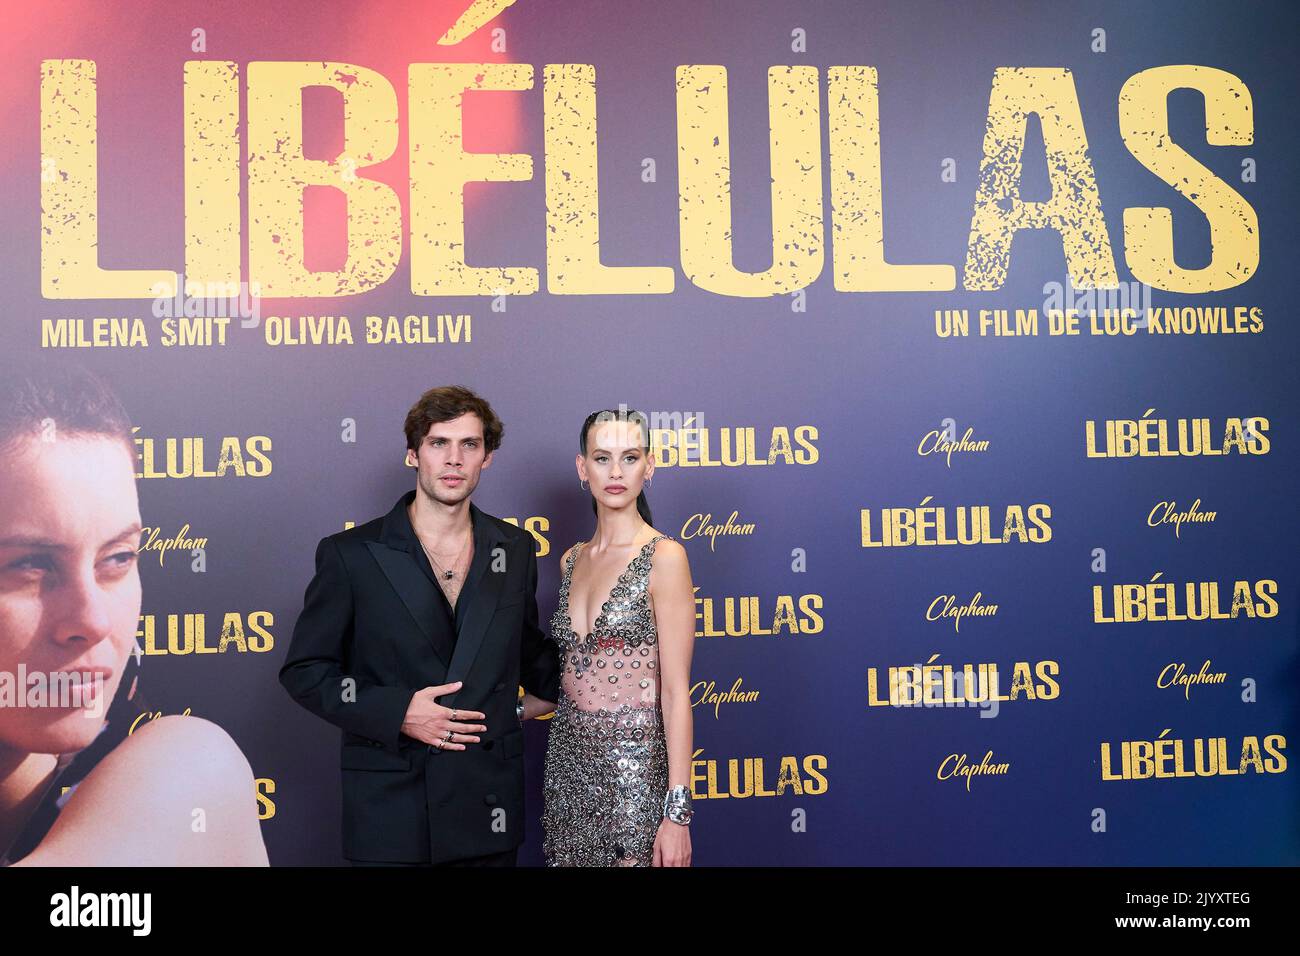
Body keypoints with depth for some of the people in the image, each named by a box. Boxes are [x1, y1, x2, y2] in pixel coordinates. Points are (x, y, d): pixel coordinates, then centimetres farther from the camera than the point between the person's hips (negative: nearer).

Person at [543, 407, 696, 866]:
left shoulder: (664, 557, -11)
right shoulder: (572, 560, 9)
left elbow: (676, 691, -14)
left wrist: (677, 810, -17)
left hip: (634, 763, -6)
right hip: (567, 755, 6)